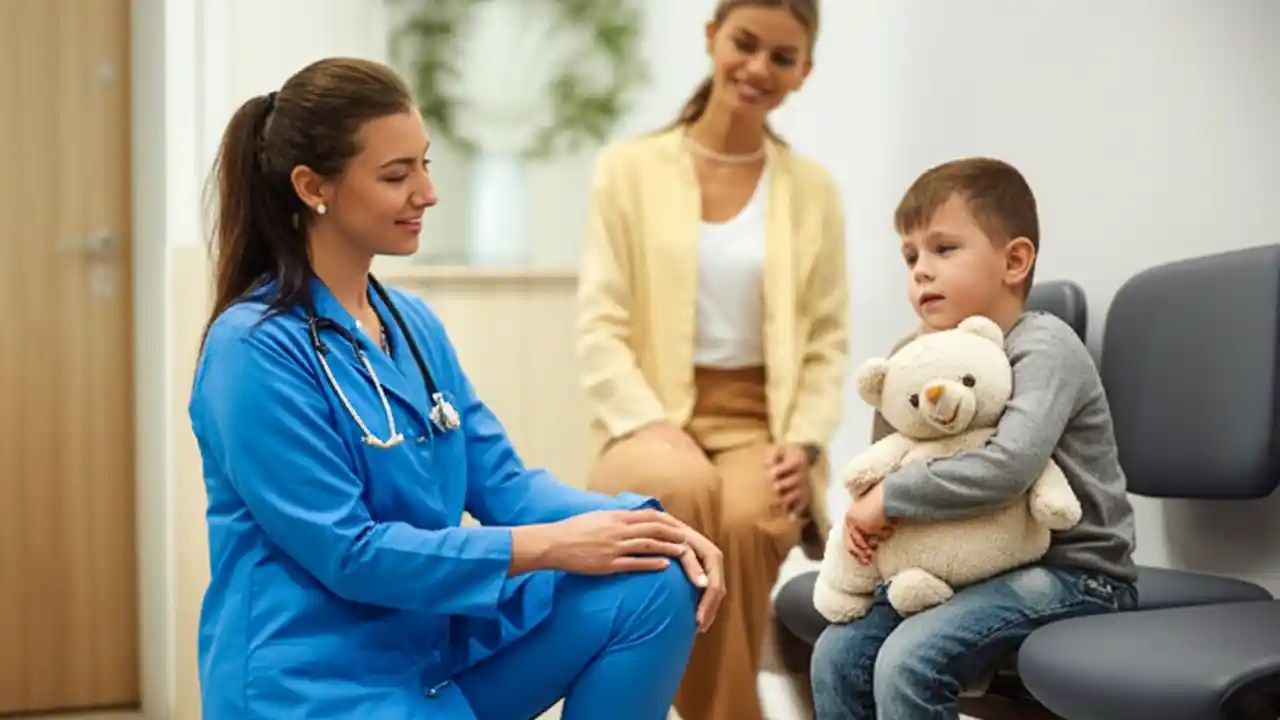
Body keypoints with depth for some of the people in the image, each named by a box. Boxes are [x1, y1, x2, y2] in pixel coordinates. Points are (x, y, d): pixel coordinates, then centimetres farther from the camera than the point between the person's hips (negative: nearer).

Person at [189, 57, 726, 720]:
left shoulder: (413, 324, 10)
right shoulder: (255, 351, -15)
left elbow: (499, 482, 7)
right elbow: (347, 551, -18)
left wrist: (639, 524, -10)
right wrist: (550, 546, -19)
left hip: (437, 645, 8)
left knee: (654, 585, -10)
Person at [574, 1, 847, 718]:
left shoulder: (814, 189, 10)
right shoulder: (630, 168, 4)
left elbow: (828, 343, 8)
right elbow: (600, 329, -2)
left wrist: (804, 441, -9)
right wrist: (654, 428, -17)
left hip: (759, 423, 1)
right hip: (651, 421, -1)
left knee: (746, 523, -33)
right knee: (688, 488, -36)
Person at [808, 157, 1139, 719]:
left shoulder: (1044, 347, -16)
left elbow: (1009, 466, -32)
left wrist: (890, 498, -24)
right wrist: (868, 516, -9)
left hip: (1069, 572, -8)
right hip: (973, 566, 8)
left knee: (908, 660, -25)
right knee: (838, 652, -4)